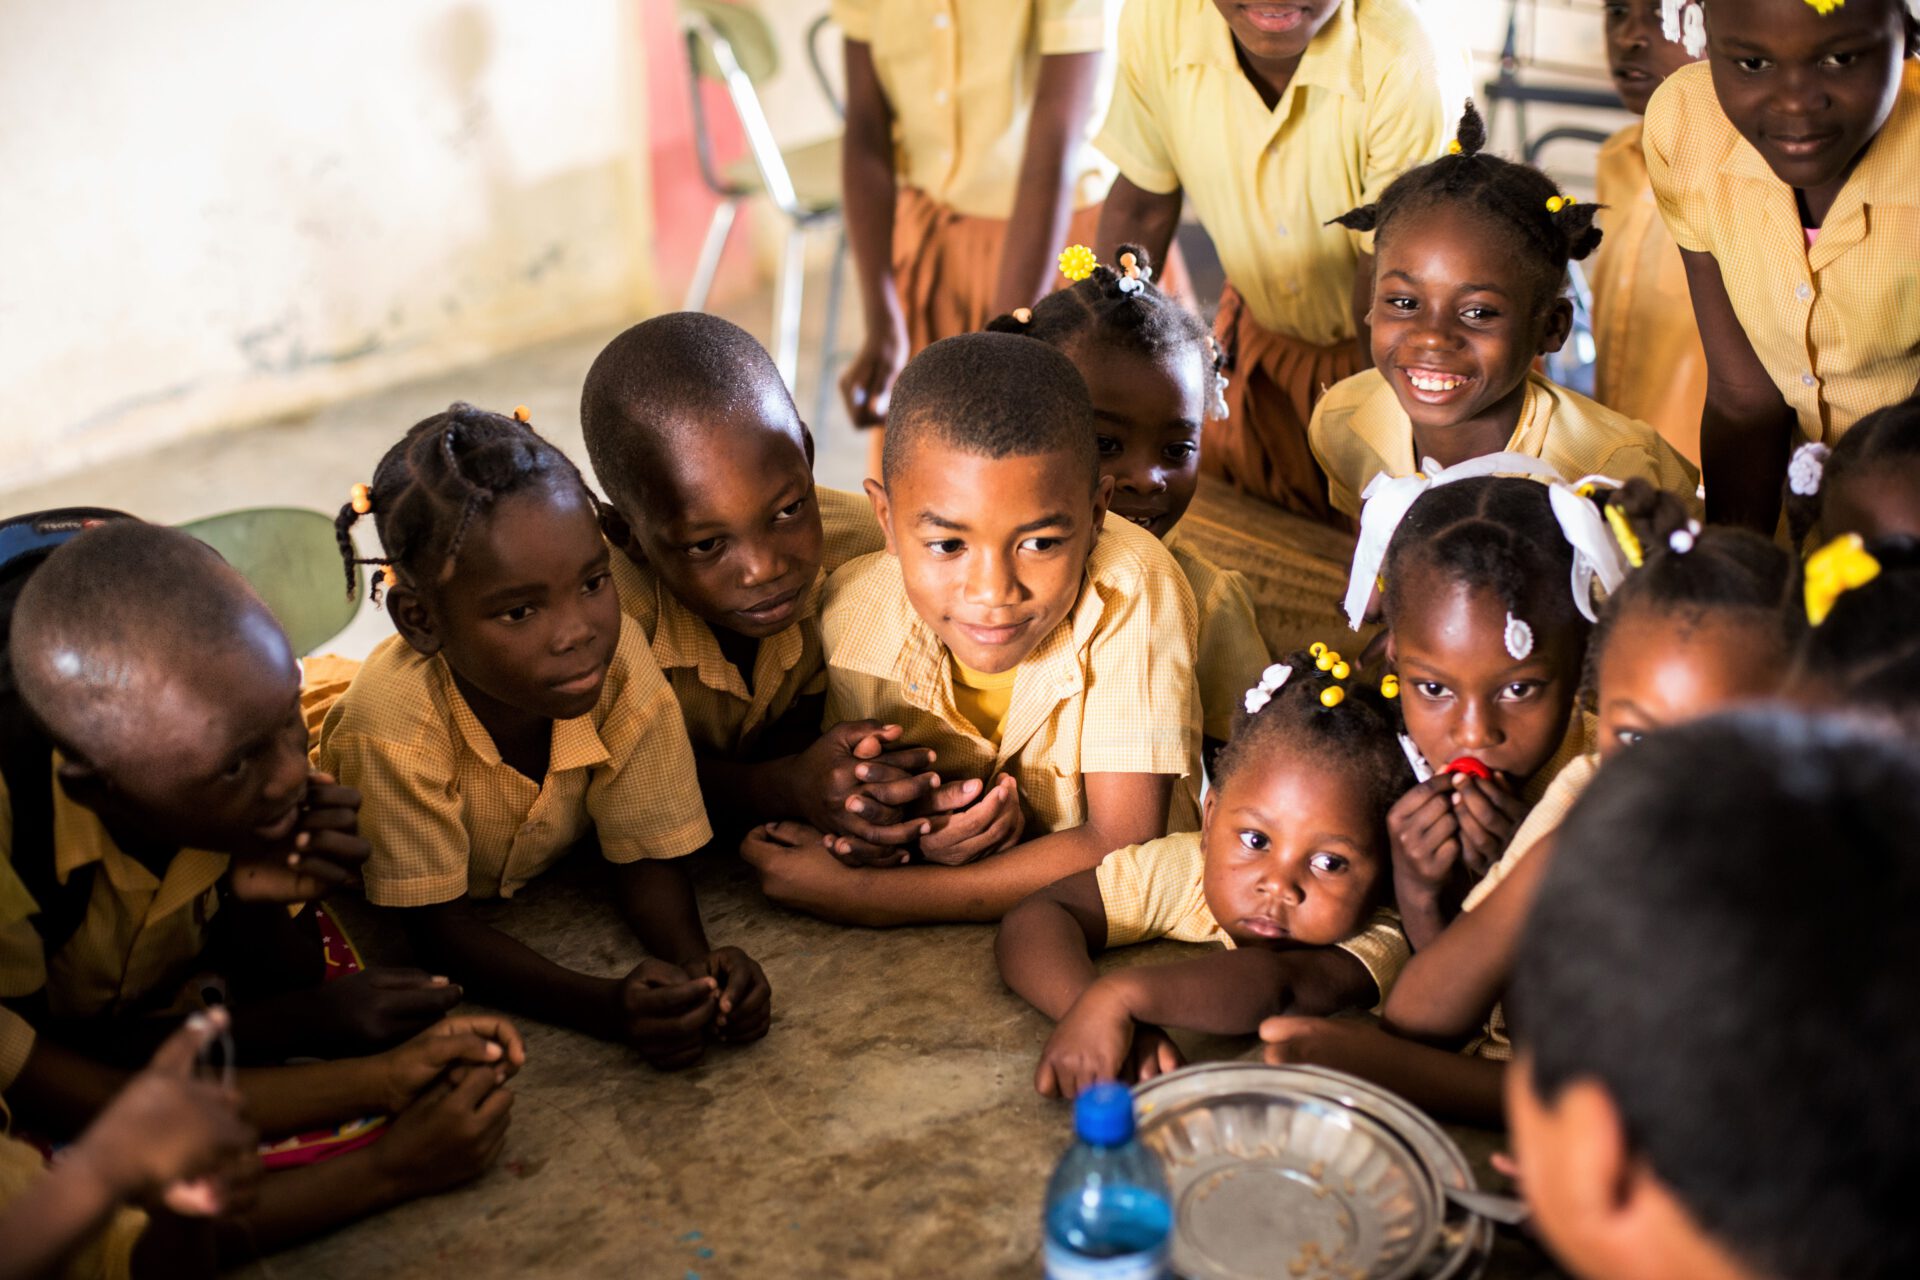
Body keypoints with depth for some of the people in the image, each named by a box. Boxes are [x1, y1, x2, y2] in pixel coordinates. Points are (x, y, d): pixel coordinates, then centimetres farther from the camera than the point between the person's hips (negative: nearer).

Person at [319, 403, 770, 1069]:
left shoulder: (619, 662, -29)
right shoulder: (395, 723, -39)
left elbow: (644, 855, -17)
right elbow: (440, 925, -31)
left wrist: (696, 963, -38)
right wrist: (605, 1006, -45)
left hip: (548, 883, 2)